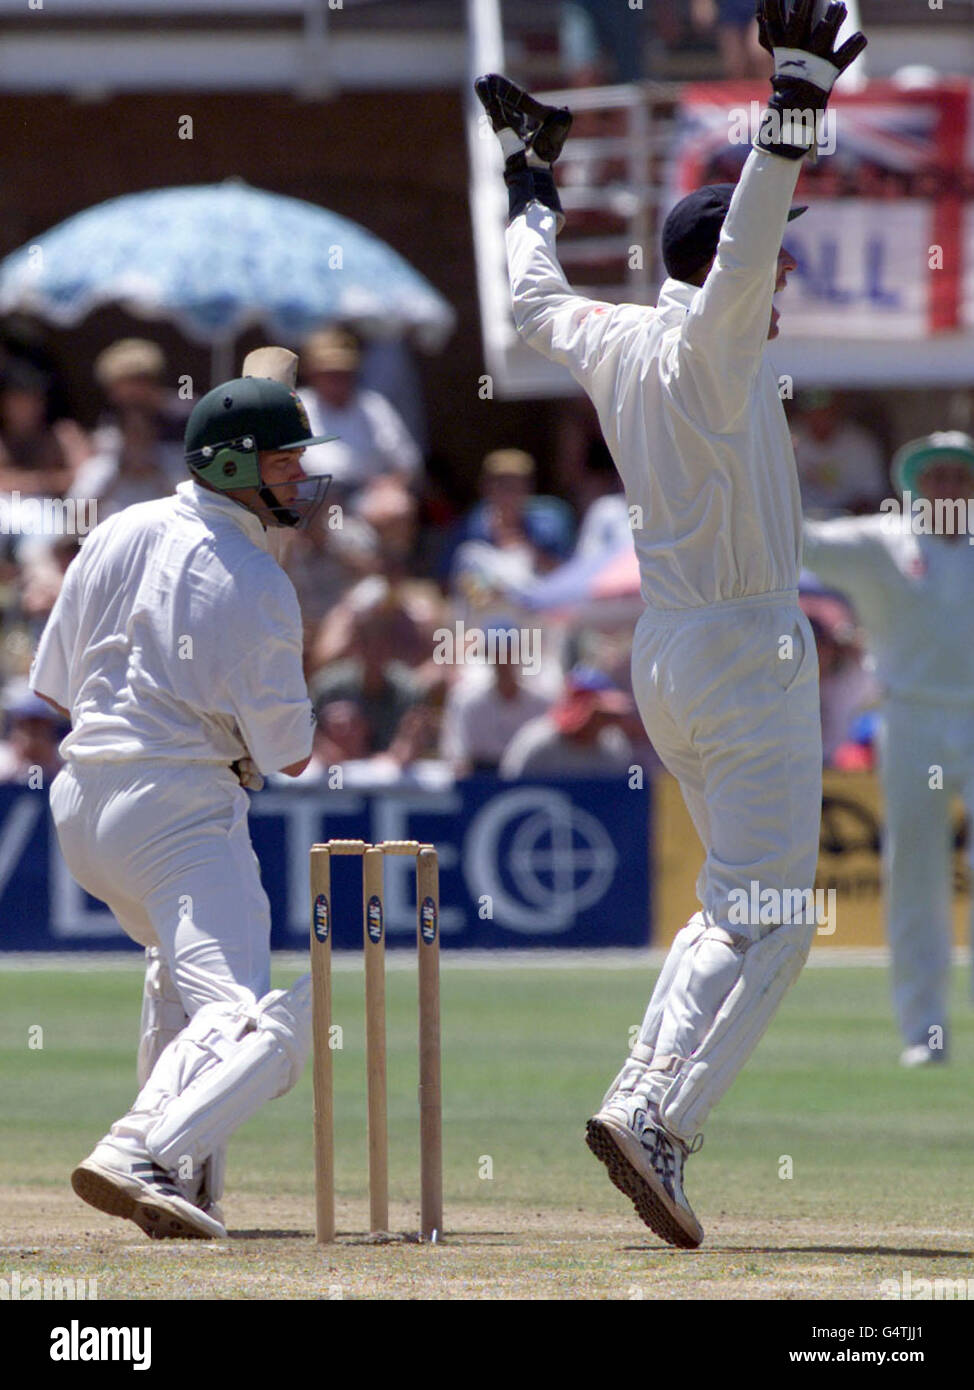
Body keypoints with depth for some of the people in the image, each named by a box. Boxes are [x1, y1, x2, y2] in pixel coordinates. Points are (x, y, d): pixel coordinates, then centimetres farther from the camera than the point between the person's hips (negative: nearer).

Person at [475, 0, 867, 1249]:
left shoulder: (611, 341, 8)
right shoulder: (706, 345, -14)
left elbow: (535, 301, 28)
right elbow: (742, 264, -35)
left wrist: (533, 181, 43)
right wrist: (792, 121, -44)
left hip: (665, 659, 9)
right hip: (748, 655, -9)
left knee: (740, 899, 18)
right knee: (764, 920, -10)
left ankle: (645, 1105, 8)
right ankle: (655, 1116, -23)